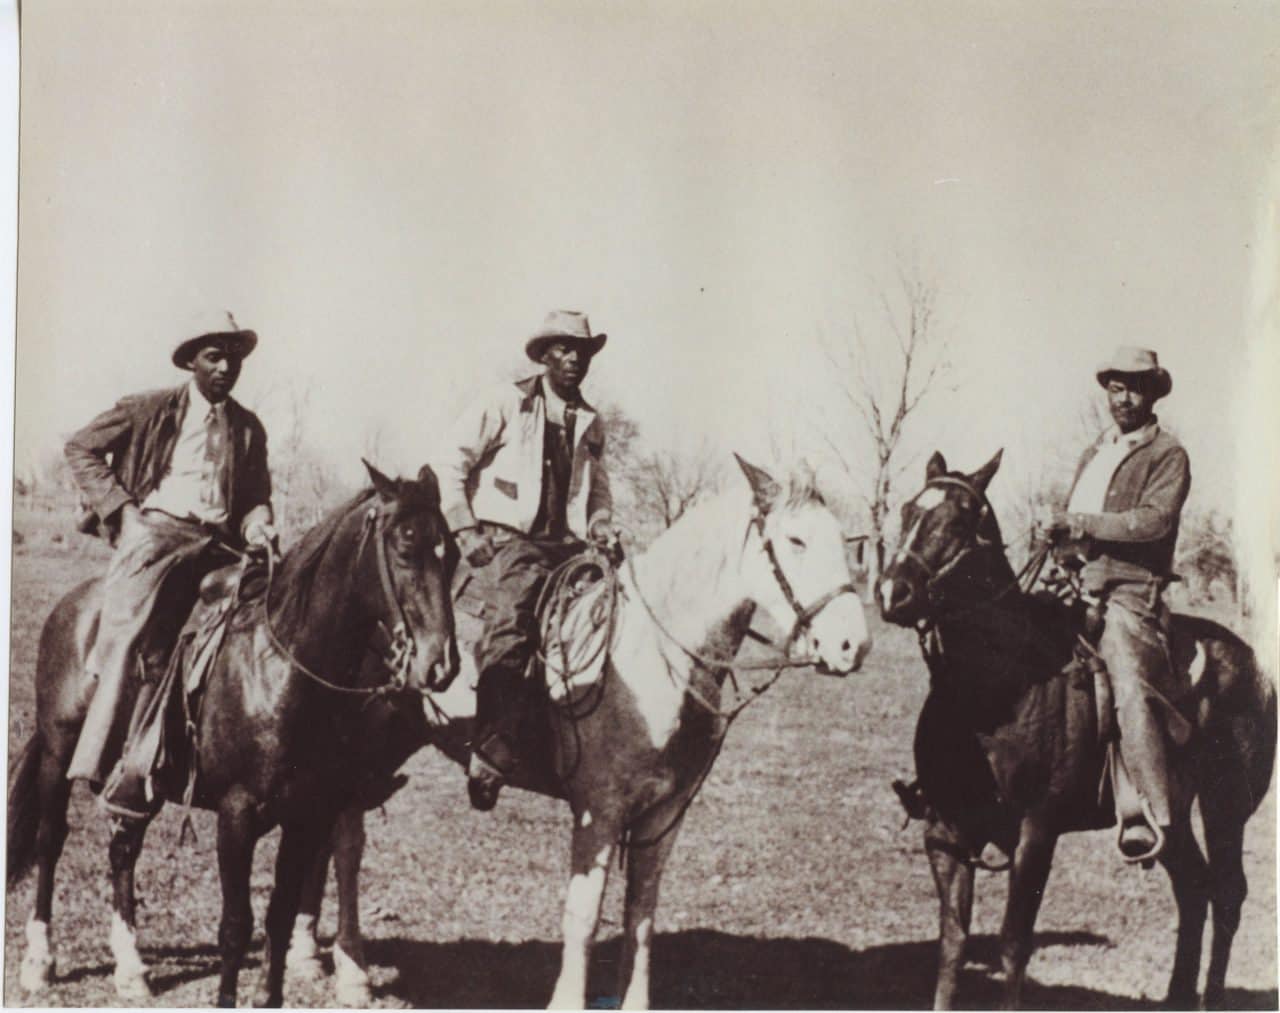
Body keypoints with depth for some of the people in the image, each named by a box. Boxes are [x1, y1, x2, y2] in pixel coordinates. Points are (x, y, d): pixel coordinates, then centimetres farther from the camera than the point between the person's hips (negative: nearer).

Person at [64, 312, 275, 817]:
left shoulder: (249, 428, 18)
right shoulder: (150, 410, 9)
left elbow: (257, 496, 25)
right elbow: (81, 448, 11)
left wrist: (257, 525, 1)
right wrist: (120, 508, -1)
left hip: (216, 544, 4)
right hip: (154, 529, -4)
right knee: (130, 628, -24)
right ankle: (95, 762, -25)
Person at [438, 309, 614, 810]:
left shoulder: (591, 423, 19)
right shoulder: (506, 403, 4)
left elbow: (599, 491, 30)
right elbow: (453, 463, 2)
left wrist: (600, 530, 11)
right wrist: (465, 530, -5)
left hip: (569, 544, 6)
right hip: (512, 539, -5)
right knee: (510, 629, -25)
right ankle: (490, 754, -25)